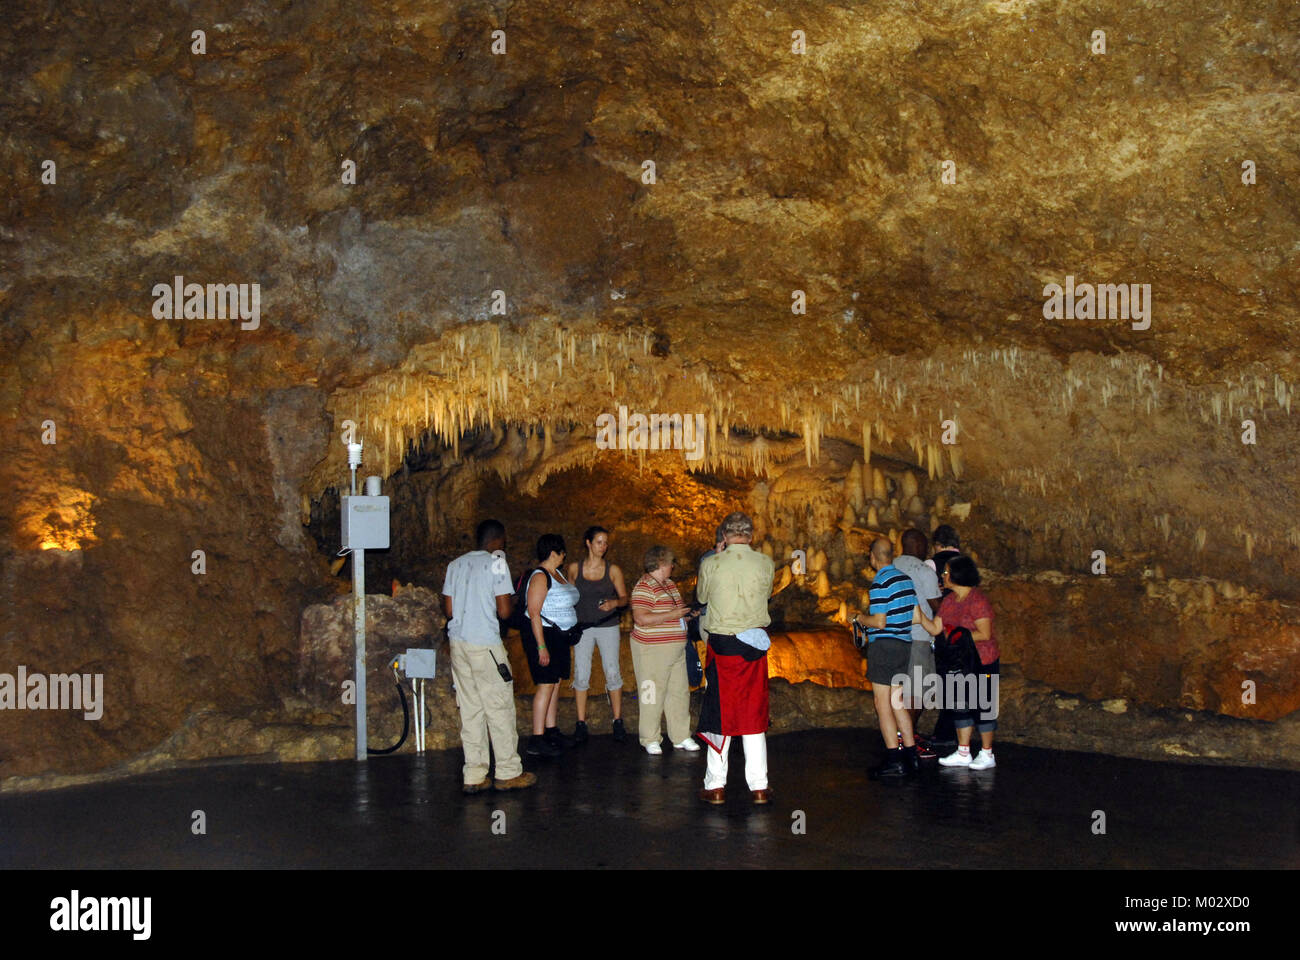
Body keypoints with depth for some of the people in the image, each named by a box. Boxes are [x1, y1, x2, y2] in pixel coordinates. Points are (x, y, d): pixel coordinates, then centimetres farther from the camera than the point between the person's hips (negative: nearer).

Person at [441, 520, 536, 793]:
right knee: (500, 708, 4)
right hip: (485, 644, -6)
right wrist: (512, 601, 9)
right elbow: (504, 611, -11)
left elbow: (448, 610, 10)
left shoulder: (456, 565, 11)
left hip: (458, 642, 6)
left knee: (470, 709, 9)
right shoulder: (497, 564, -6)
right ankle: (508, 773, 11)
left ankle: (474, 775, 11)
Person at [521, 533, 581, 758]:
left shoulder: (559, 574, 12)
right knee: (546, 685, -10)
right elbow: (534, 613, -20)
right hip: (542, 634, -9)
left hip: (560, 636, 9)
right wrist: (541, 647, -24)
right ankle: (536, 741, -9)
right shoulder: (539, 577, -16)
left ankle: (552, 731, 21)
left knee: (556, 682, 12)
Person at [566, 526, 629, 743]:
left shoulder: (613, 569, 1)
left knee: (612, 672, -4)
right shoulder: (574, 568, 3)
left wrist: (614, 603, -18)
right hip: (582, 626, 1)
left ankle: (618, 722, 7)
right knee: (581, 674, -2)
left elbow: (624, 598, 4)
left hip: (608, 626, 0)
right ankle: (581, 723, 7)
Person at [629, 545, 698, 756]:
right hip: (652, 650, -9)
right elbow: (641, 619, -25)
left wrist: (687, 614, 9)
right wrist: (673, 615, -22)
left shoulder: (670, 584, 15)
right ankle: (650, 740, 11)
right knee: (653, 695, 0)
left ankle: (681, 737, 20)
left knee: (679, 692, 11)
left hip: (676, 649, 9)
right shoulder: (644, 587, -15)